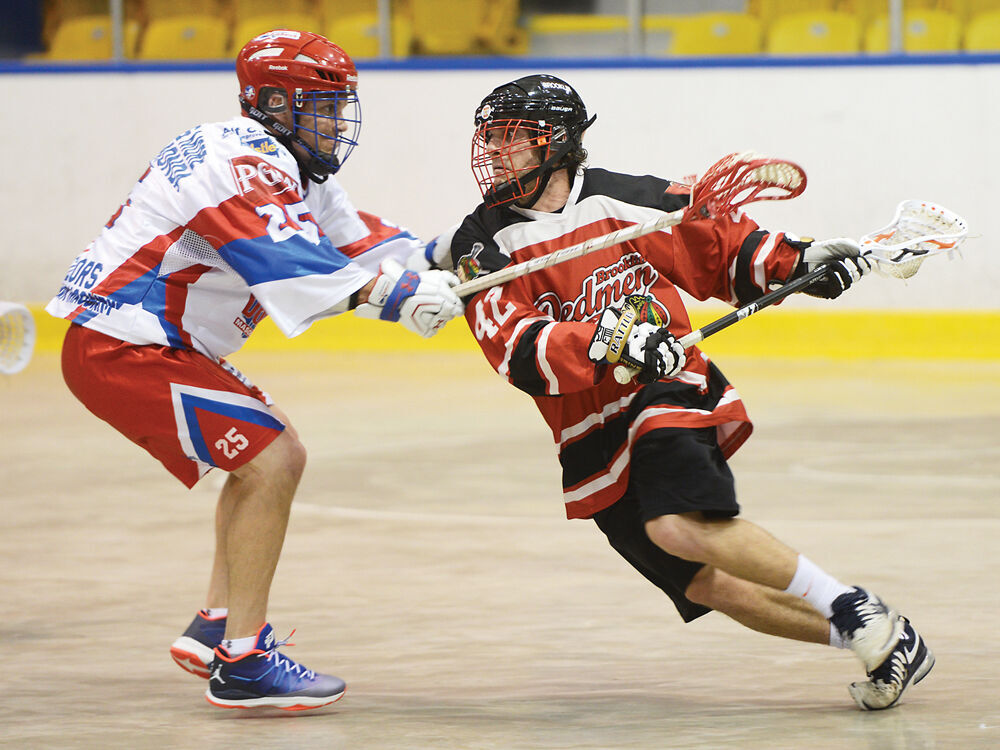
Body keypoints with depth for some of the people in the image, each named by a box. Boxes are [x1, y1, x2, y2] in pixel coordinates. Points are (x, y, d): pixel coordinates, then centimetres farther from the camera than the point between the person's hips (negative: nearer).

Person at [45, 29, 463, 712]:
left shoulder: (287, 168, 15)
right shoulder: (246, 162, -18)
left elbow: (352, 237, 13)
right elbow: (286, 261, -32)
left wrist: (438, 264, -3)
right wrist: (396, 296, -37)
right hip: (121, 350, -11)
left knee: (277, 450, 19)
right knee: (271, 462, -15)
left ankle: (215, 629, 21)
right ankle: (241, 664, -13)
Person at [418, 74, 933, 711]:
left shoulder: (629, 202, -1)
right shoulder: (482, 245, 0)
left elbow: (720, 242, 12)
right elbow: (520, 351, -14)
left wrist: (797, 261, -3)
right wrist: (602, 342, -28)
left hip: (671, 394, -3)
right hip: (591, 438, 3)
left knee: (679, 527, -30)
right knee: (707, 584, -4)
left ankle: (851, 607, -19)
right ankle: (879, 642, 5)